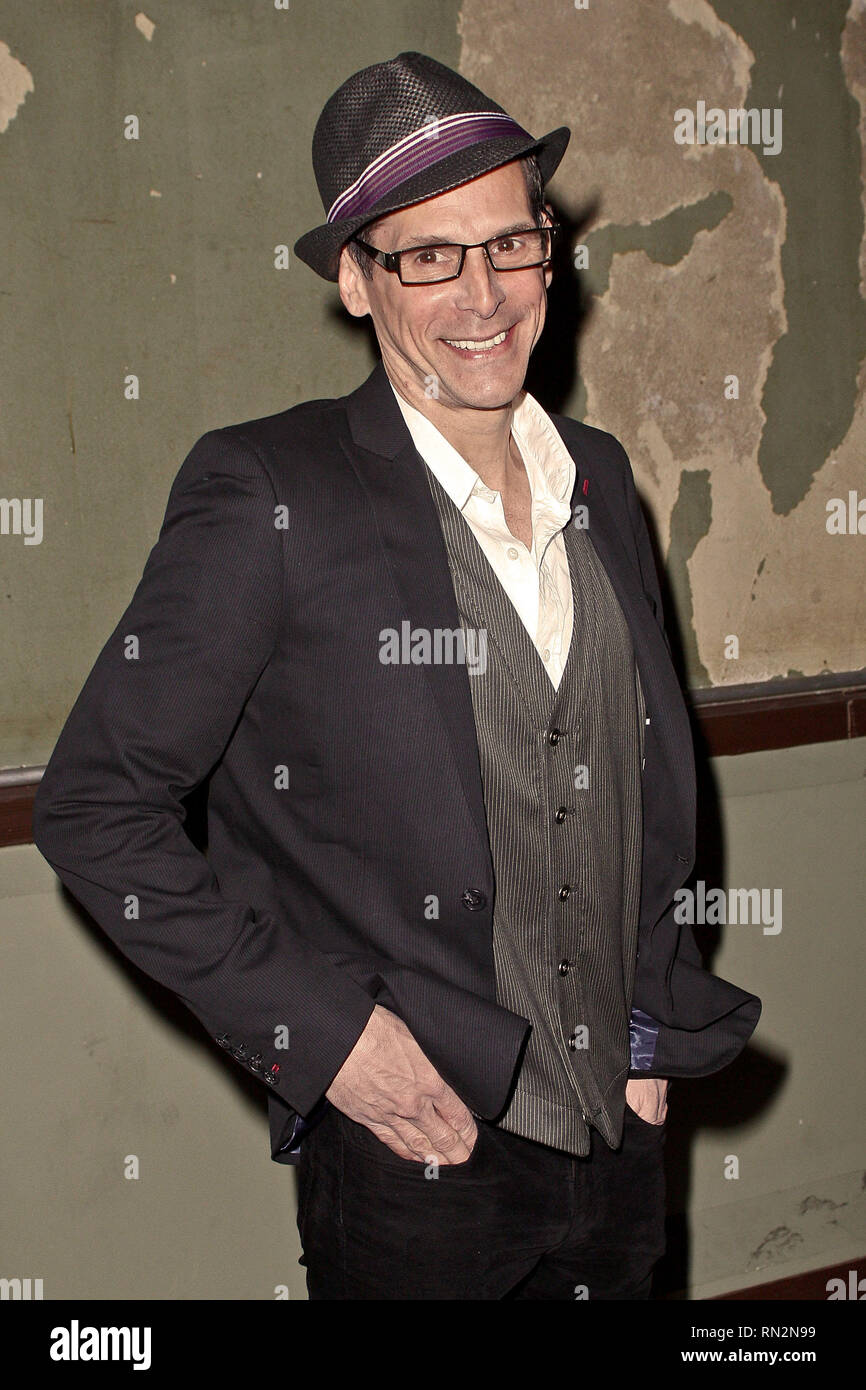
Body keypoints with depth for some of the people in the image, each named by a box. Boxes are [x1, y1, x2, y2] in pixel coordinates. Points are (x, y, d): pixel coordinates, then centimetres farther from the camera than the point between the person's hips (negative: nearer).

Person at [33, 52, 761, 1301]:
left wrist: (654, 1025, 11)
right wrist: (316, 1032, -15)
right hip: (410, 1153, -5)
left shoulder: (599, 476, 5)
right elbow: (95, 806, -13)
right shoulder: (270, 496, -14)